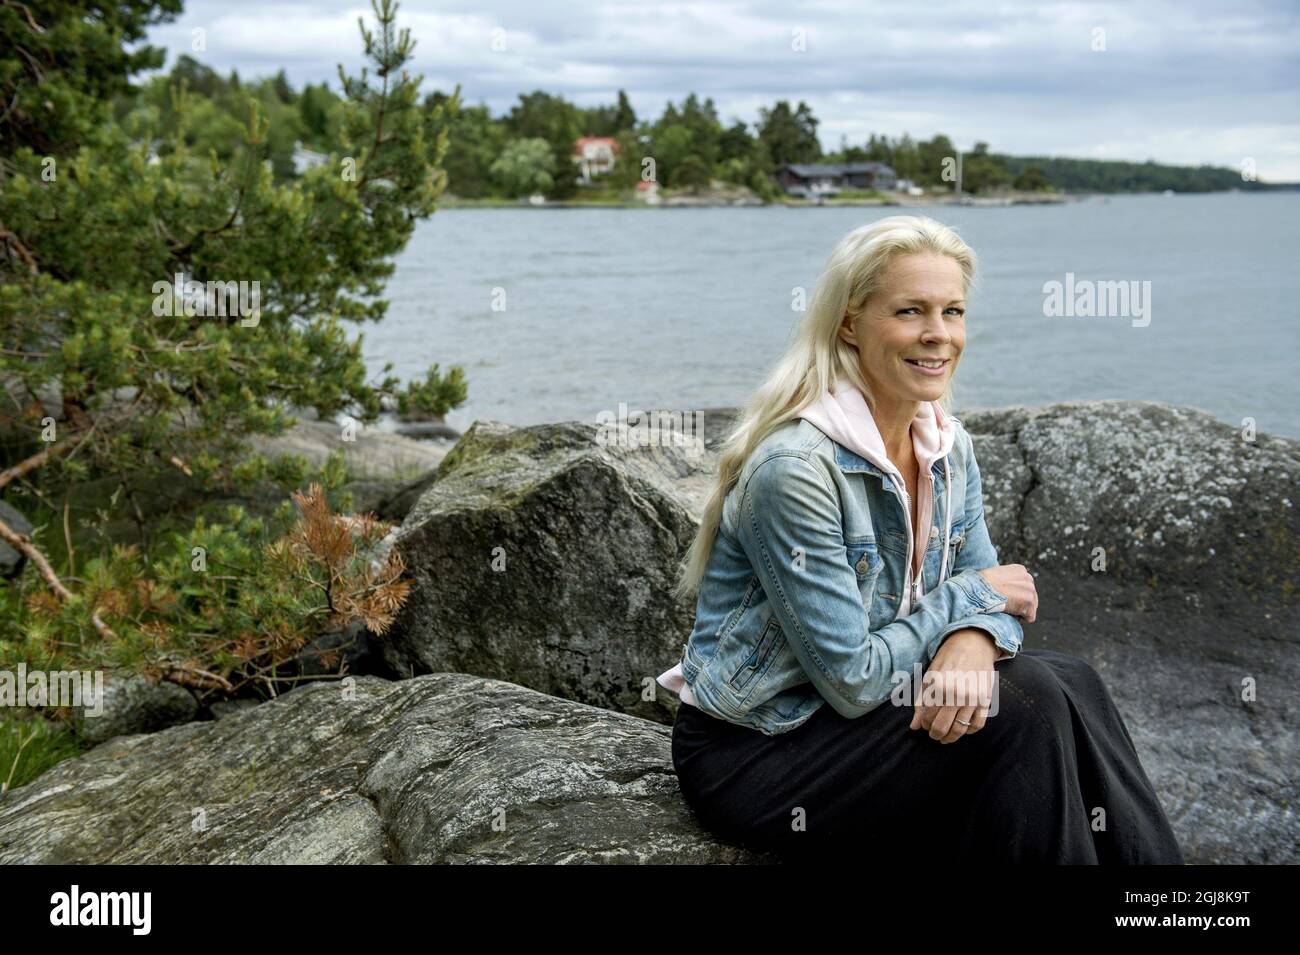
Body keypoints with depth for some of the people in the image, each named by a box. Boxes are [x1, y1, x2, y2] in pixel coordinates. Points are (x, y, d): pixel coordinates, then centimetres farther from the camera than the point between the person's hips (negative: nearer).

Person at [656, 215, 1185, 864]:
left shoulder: (947, 446, 2)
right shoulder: (796, 467, -24)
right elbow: (851, 680, -23)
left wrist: (974, 639, -21)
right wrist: (972, 595, -11)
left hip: (859, 709, 7)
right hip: (750, 755, -7)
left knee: (1070, 683, -11)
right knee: (1026, 706, -21)